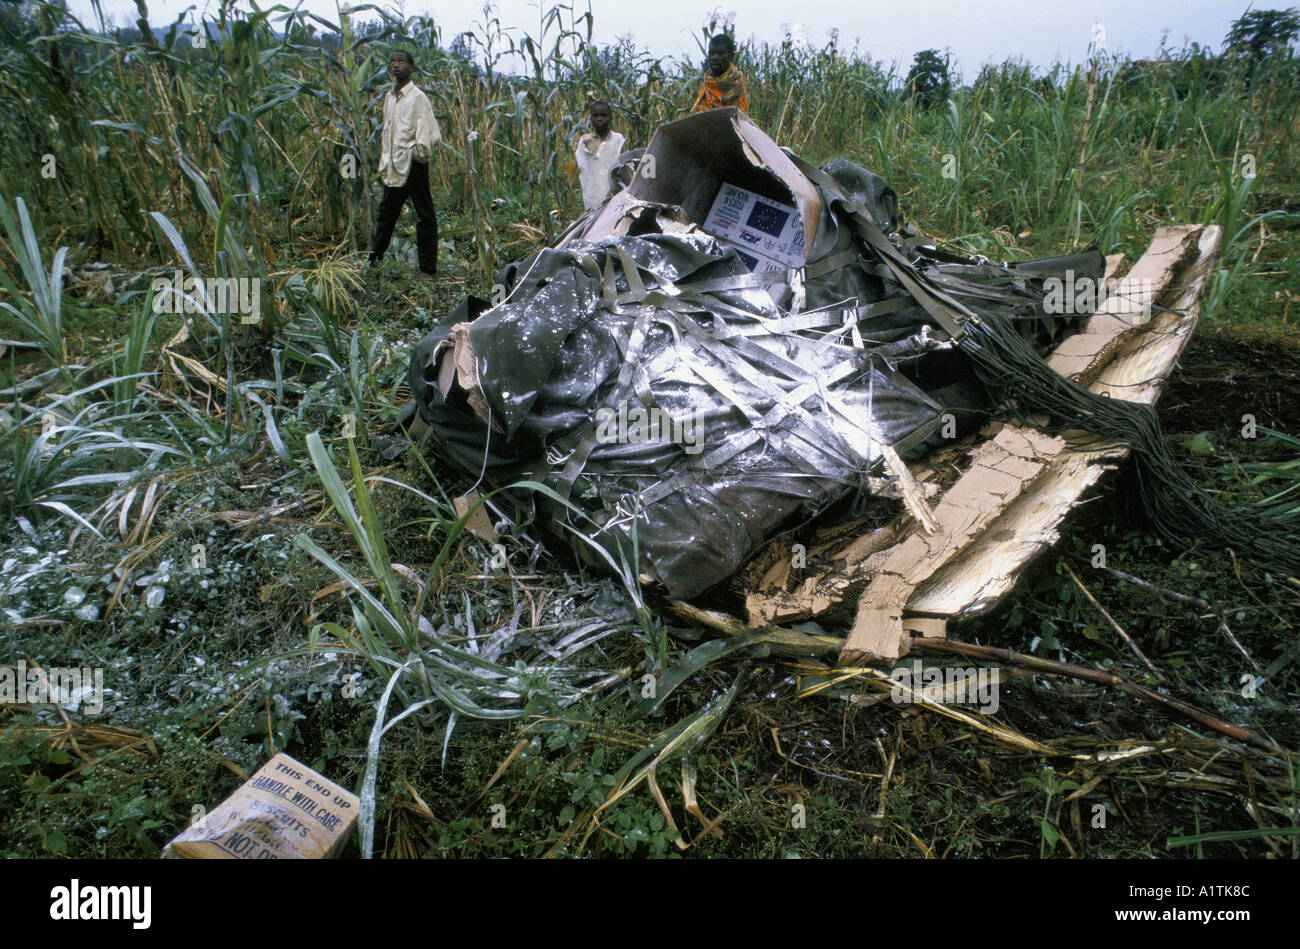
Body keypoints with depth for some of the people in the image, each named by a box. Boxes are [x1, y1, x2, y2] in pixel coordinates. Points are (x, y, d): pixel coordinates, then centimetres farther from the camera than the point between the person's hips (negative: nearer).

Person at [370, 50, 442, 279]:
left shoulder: (417, 96, -6)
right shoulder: (389, 97, 15)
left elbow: (428, 129, -10)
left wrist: (420, 149, -21)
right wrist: (384, 160, 18)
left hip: (413, 163, -7)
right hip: (394, 165, 8)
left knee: (424, 215, -2)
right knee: (386, 212, 15)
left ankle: (428, 267, 2)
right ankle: (374, 260, 24)